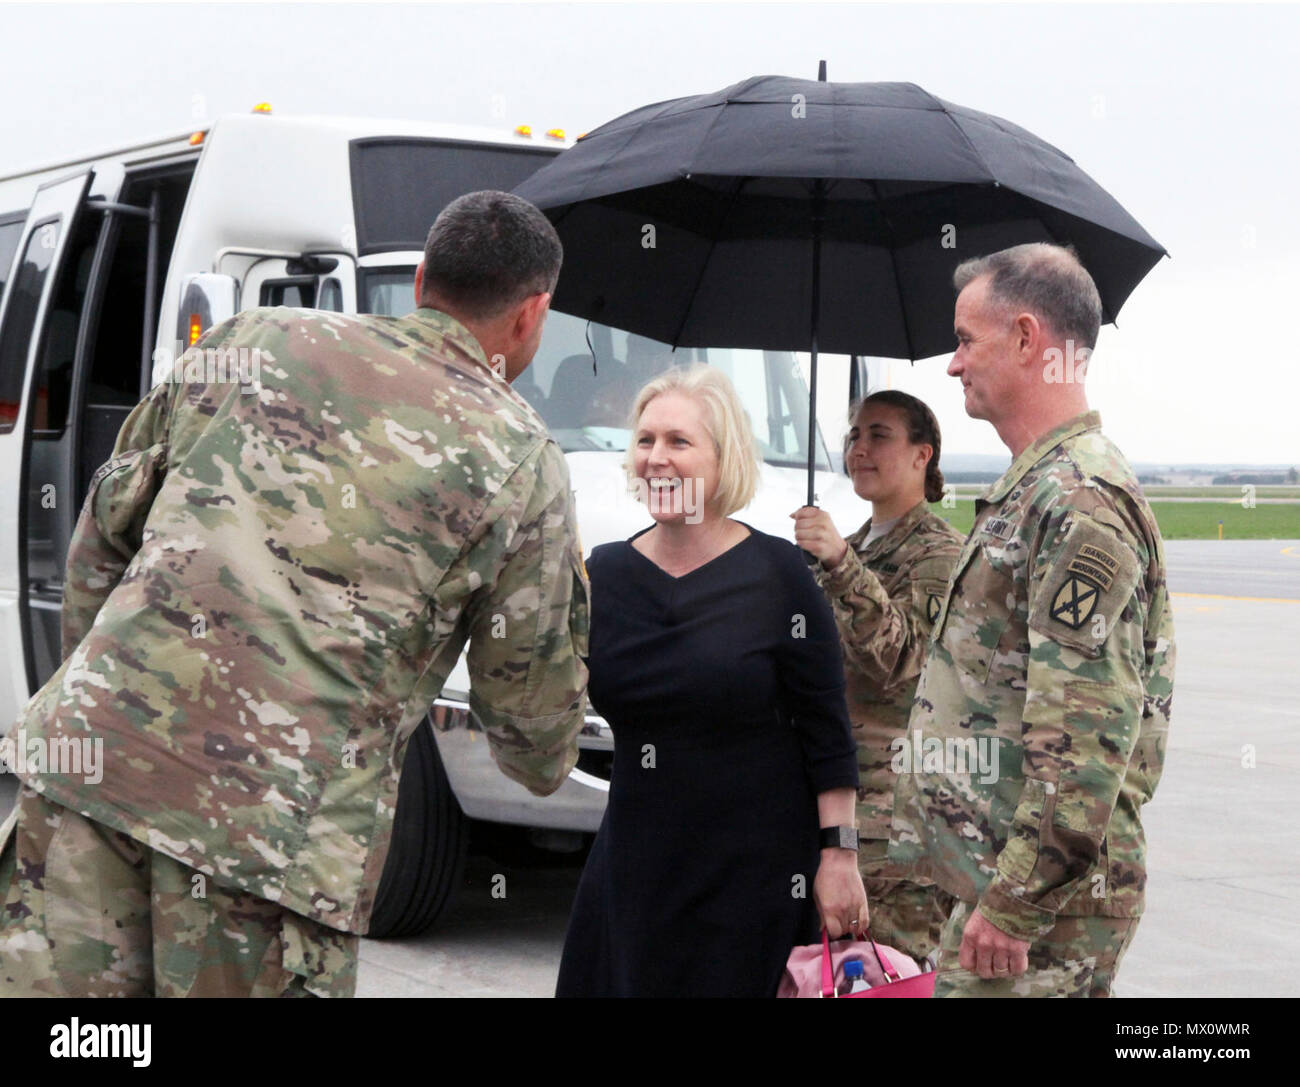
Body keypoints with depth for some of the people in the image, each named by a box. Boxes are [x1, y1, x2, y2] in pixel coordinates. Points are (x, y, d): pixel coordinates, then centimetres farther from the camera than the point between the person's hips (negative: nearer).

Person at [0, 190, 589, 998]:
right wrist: (547, 764, 36)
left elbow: (108, 522, 22)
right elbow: (532, 715, 13)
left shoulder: (256, 339, 16)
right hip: (287, 824, -3)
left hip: (98, 750, 3)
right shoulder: (522, 460, 6)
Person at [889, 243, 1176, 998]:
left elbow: (1090, 731, -23)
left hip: (1045, 902, -10)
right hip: (1008, 875, 10)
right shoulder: (1036, 489, 18)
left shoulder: (1079, 502, -16)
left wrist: (1015, 903, -23)